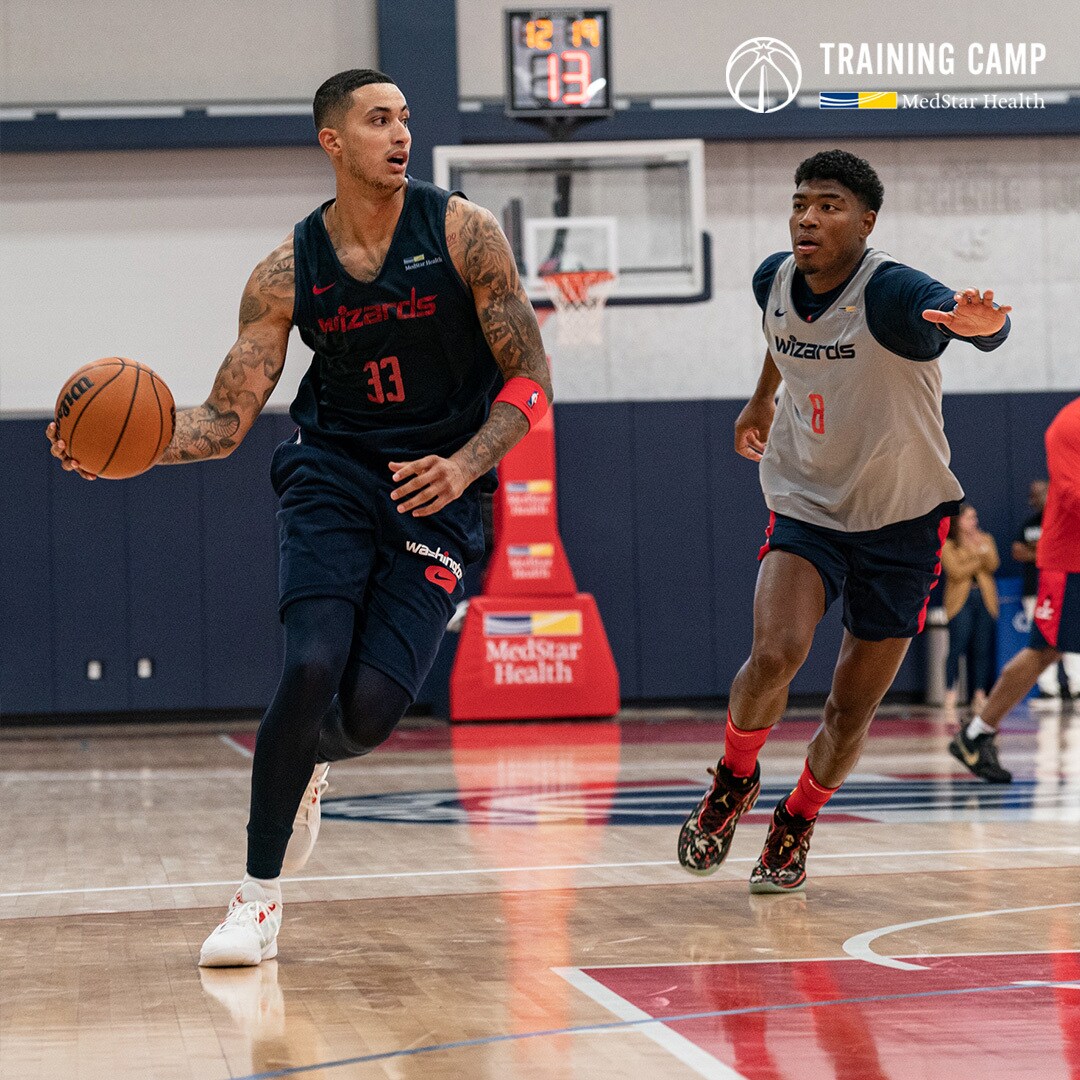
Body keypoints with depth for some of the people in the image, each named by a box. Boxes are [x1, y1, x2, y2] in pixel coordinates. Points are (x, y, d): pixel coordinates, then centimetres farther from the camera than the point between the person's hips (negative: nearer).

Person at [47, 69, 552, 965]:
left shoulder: (461, 233, -7)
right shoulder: (290, 270, -2)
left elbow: (530, 379, -4)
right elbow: (225, 421, -2)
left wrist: (464, 466, -20)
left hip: (438, 491, -1)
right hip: (333, 477, 1)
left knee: (372, 707, -14)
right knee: (313, 666, -21)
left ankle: (305, 766, 26)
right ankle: (259, 898, -6)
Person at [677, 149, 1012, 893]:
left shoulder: (893, 294, -25)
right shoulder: (775, 280, -7)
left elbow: (987, 327, -47)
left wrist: (981, 323, -70)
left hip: (901, 522, -3)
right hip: (806, 506, 3)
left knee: (853, 707, 4)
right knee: (776, 653, -23)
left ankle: (795, 825, 31)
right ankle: (735, 779, 6)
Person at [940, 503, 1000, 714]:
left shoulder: (986, 540, 15)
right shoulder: (947, 546, 2)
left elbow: (993, 565, 1)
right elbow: (956, 572, -9)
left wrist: (983, 549, -13)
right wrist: (979, 561, -4)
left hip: (985, 599, 4)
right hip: (961, 600, -4)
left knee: (983, 649, 0)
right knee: (957, 647, -10)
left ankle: (979, 693, 5)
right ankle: (950, 693, -7)